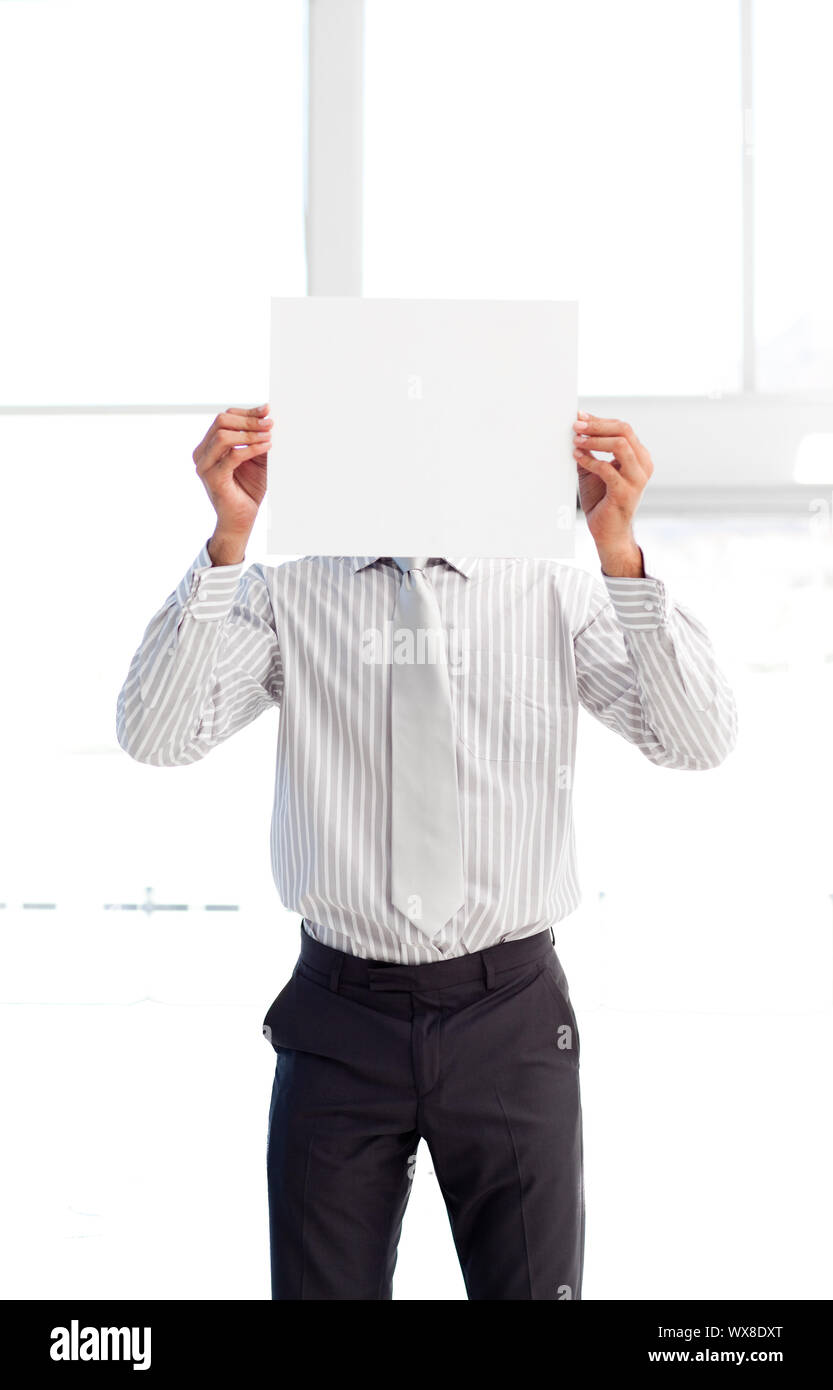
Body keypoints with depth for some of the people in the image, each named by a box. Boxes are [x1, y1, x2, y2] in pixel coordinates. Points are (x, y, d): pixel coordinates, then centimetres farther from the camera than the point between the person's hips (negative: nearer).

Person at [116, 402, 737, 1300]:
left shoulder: (556, 587, -1)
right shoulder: (287, 590, 0)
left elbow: (699, 742, -13)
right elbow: (155, 736, -12)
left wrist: (619, 549, -25)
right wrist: (228, 539, -23)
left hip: (508, 1018, 0)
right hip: (339, 1020, 0)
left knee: (534, 1284, 8)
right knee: (322, 1286, 11)